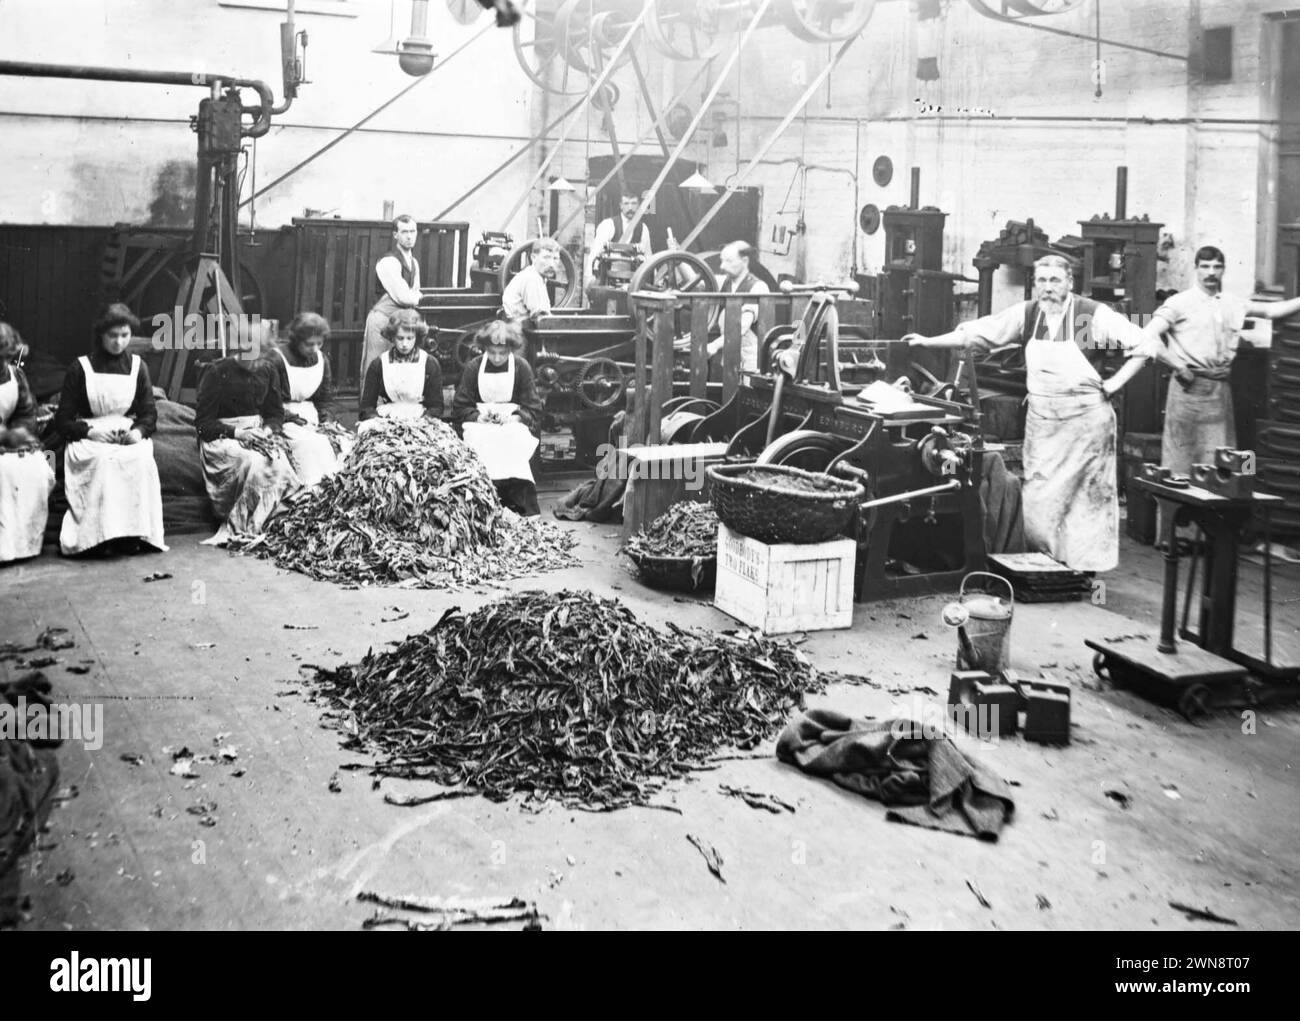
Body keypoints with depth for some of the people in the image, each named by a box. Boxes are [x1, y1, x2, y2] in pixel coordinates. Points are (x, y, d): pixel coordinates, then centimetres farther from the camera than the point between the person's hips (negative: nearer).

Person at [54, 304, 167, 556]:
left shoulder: (137, 367, 14)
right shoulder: (81, 368, 6)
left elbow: (150, 415, 10)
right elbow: (63, 422, 3)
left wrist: (139, 431, -13)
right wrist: (90, 431, -16)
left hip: (130, 438, 2)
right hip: (88, 440, -2)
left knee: (139, 459, -34)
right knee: (104, 460, -37)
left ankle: (131, 534, -29)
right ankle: (97, 534, -35)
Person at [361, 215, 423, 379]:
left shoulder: (413, 262, 13)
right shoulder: (388, 261, -15)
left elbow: (415, 295, 19)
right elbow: (402, 297, -18)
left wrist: (412, 297, -2)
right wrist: (416, 297, -1)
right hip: (382, 320, -8)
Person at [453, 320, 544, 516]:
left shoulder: (521, 367, 5)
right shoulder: (473, 367, 6)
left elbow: (535, 411, 4)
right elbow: (459, 408, 7)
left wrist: (515, 417, -15)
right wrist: (478, 416, -12)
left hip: (512, 425, 0)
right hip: (480, 425, 1)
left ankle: (525, 512, -32)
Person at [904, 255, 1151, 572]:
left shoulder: (1094, 315, -9)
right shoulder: (1026, 313, 3)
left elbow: (1142, 344, -6)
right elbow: (977, 332, 5)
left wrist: (1113, 384, -8)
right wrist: (928, 342, 1)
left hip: (1086, 418, -4)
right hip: (1041, 418, 4)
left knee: (1086, 495, 2)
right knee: (1038, 496, 4)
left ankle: (1086, 567, 11)